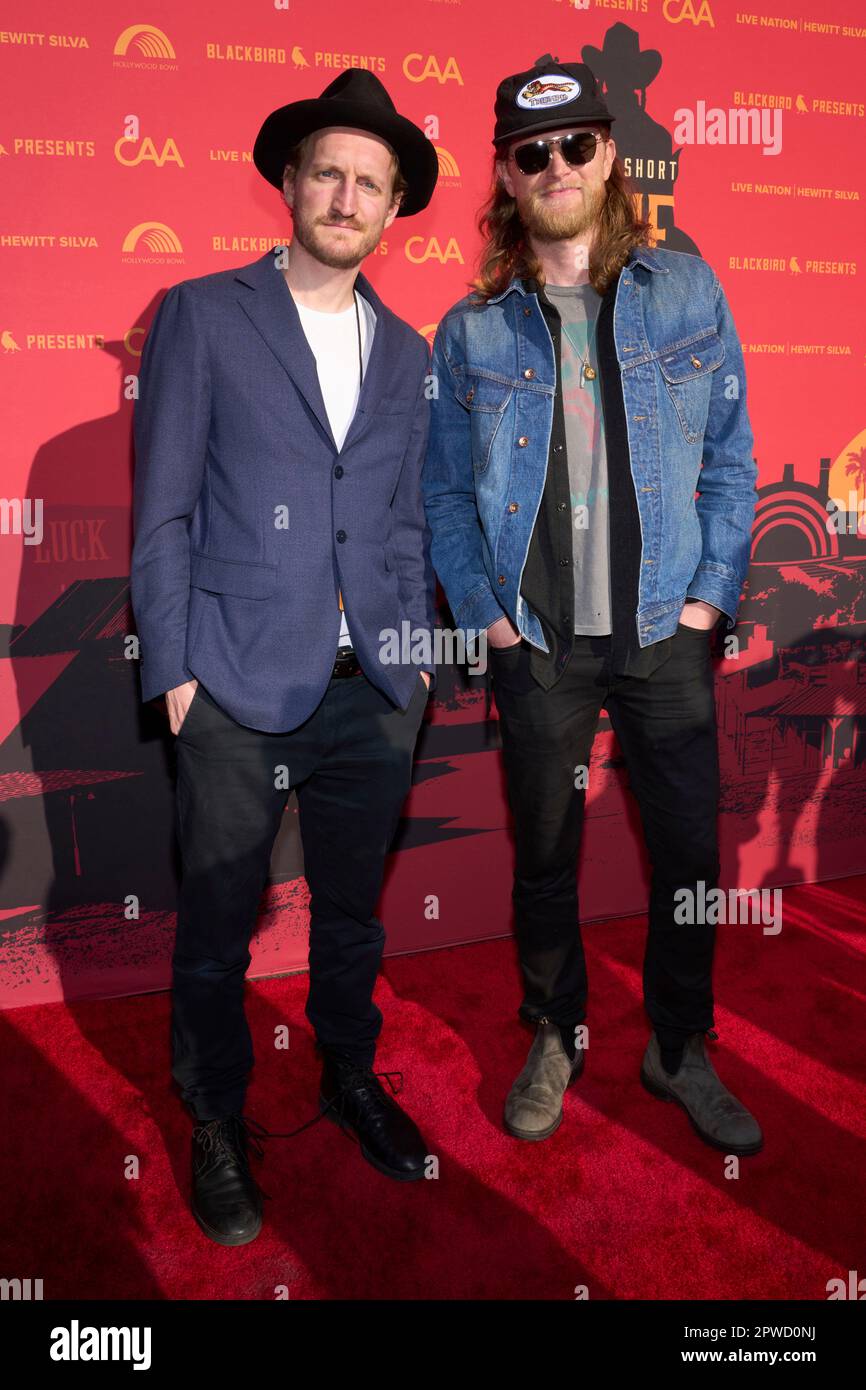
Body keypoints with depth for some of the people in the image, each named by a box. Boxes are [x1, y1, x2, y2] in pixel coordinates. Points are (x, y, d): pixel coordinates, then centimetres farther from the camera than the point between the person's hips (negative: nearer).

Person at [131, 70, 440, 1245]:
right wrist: (171, 669, -7)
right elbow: (162, 511, -3)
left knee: (352, 907, 17)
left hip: (375, 692, 4)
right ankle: (218, 1125, 30)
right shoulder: (202, 316, 1)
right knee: (217, 925, 8)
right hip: (243, 689, -3)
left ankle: (352, 1079, 39)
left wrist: (416, 650, 7)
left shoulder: (405, 351, 13)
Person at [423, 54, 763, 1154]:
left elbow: (730, 458, 4)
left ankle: (680, 1050, 29)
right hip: (538, 643, 0)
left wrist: (705, 602, -4)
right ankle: (555, 1041, 32)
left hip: (666, 633, 1)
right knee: (543, 856, 11)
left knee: (690, 852, 7)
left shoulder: (686, 292, 5)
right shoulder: (471, 329, 4)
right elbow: (445, 494, 5)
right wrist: (486, 617, -5)